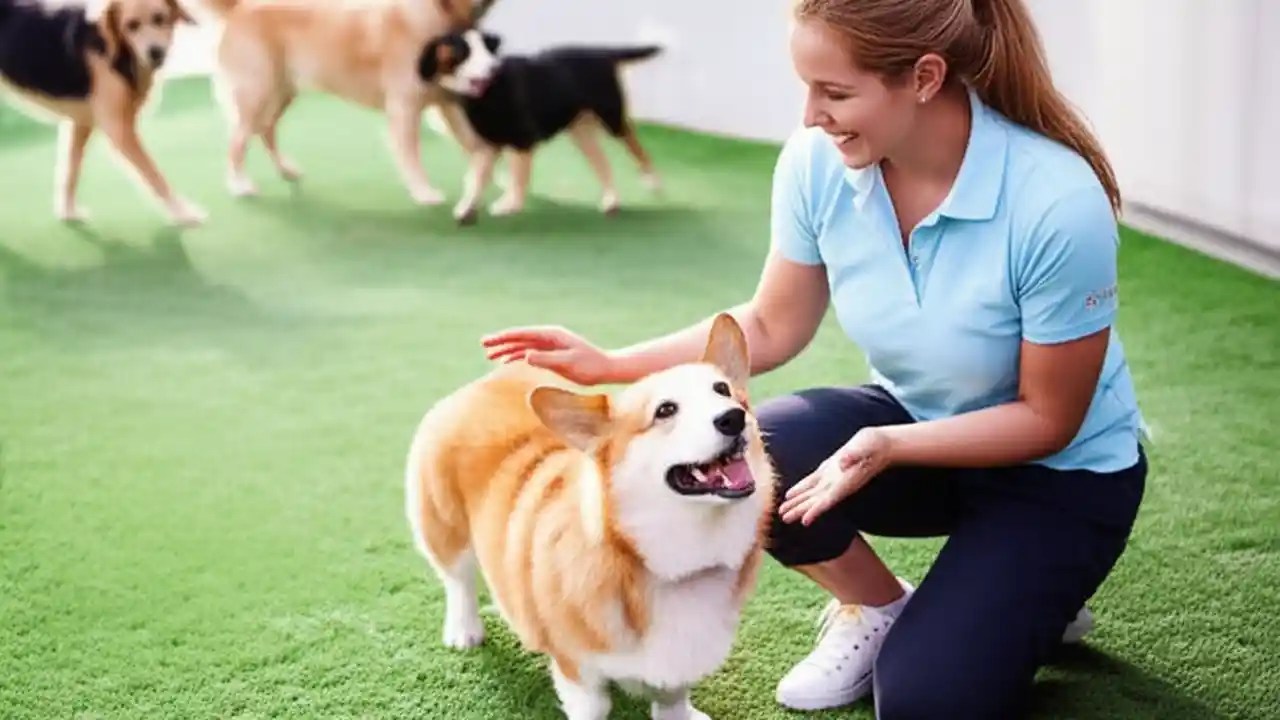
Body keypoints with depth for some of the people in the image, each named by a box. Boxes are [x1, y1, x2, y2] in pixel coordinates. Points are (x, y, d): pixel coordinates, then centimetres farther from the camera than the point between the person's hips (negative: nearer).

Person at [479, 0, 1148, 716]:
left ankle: (1027, 599, 14)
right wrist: (612, 365, -10)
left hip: (1061, 470, -4)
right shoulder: (818, 163, -17)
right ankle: (878, 606, 5)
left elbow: (1048, 419, -19)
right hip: (912, 420, 5)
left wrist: (889, 447, -32)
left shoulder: (1056, 203, -31)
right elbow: (771, 327, -1)